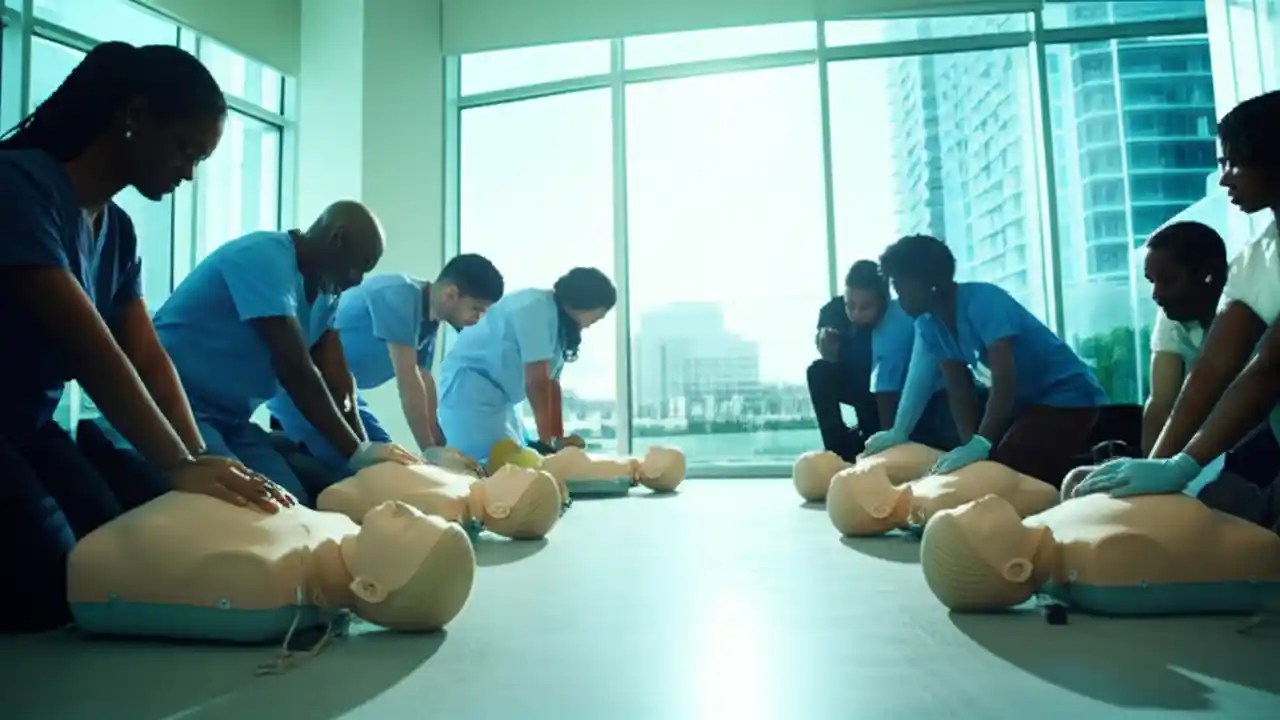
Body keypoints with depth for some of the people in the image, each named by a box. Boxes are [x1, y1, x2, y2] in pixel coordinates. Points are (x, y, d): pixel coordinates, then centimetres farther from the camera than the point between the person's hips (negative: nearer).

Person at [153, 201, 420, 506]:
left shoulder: (323, 289, 6)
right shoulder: (265, 258, -21)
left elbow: (336, 378, 2)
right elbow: (295, 370, -27)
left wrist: (365, 448, -9)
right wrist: (358, 452, -25)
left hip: (229, 416, 9)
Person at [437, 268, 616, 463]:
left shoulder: (561, 322, 7)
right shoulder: (535, 309, -22)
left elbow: (551, 383, 3)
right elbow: (536, 381, -25)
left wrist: (559, 438, -3)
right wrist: (547, 441, -23)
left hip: (499, 394, 10)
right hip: (468, 385, -10)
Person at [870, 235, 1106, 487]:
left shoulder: (982, 301, -27)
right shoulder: (929, 324, -3)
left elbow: (1004, 381, -33)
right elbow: (958, 388, -2)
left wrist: (980, 444, -41)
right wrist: (970, 443, -13)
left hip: (1067, 396, -8)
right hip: (1025, 400, 8)